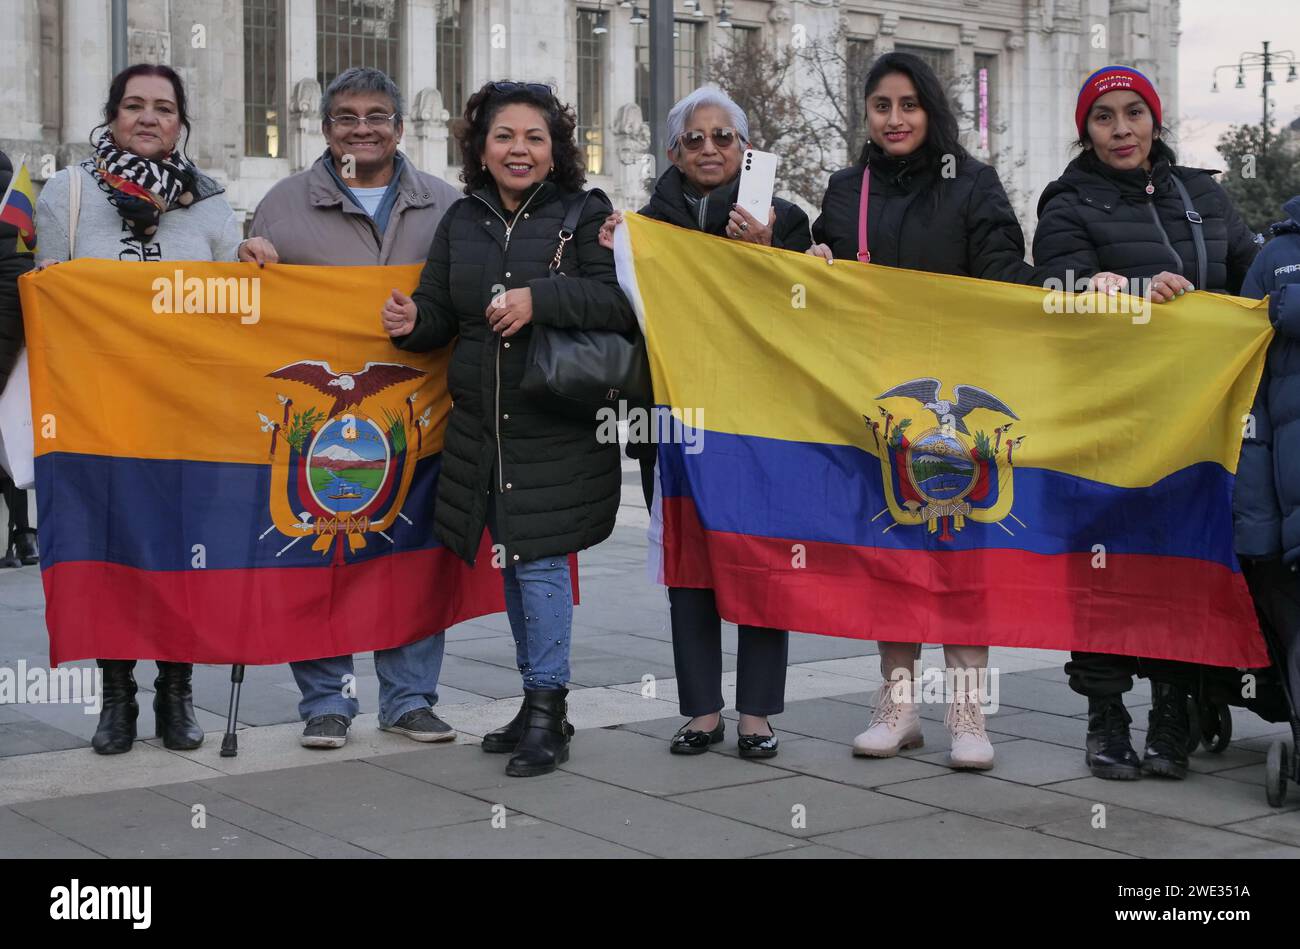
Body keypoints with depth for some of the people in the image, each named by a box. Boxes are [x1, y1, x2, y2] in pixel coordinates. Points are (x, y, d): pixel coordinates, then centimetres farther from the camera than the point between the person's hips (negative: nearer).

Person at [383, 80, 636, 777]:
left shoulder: (586, 214, -3)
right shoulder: (461, 222, 12)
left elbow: (621, 300, -15)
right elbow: (440, 313, 13)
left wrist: (540, 298, -26)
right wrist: (411, 321, -9)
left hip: (557, 428, -6)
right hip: (481, 426, 6)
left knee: (541, 559, -9)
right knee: (513, 562, 13)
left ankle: (547, 710, 2)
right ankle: (539, 704, 26)